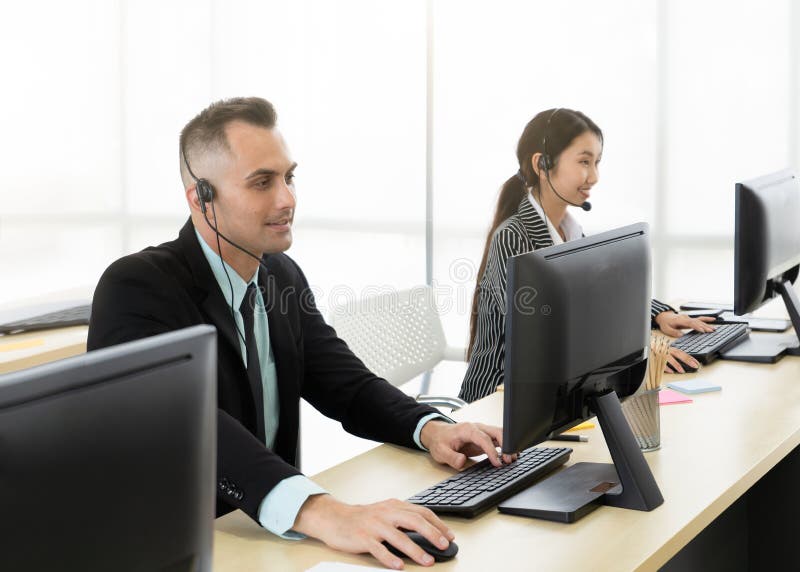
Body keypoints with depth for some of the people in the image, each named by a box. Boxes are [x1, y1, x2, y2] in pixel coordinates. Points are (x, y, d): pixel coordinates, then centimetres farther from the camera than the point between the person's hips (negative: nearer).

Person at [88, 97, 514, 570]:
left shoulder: (284, 276, 6)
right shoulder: (135, 290, -16)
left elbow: (347, 385, 9)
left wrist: (430, 428, -12)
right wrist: (319, 512, -44)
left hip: (270, 531, 6)